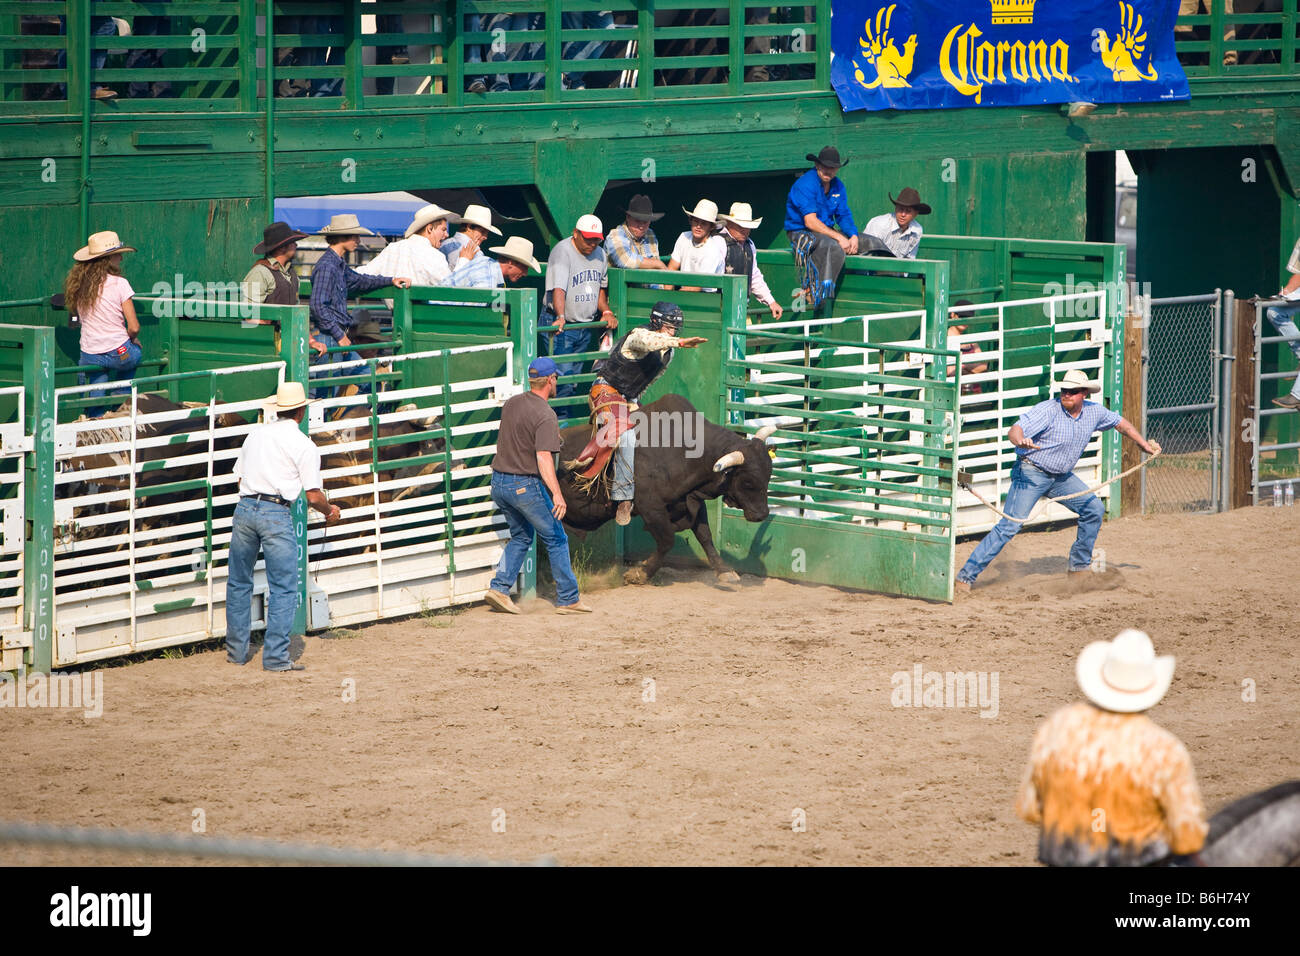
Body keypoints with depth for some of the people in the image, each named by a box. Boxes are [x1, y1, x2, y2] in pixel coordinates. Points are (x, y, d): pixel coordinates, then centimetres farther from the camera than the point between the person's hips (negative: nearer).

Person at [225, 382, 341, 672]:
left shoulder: (256, 433, 12)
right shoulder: (304, 445, -2)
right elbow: (313, 495, -4)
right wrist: (330, 511, 16)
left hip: (244, 507, 5)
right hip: (277, 514, -5)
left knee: (238, 583, 16)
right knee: (282, 589, 2)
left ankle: (236, 651, 22)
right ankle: (275, 657, -1)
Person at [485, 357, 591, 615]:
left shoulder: (511, 404, 6)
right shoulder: (546, 415, -18)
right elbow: (543, 458, -28)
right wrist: (557, 494, -34)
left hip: (498, 484, 8)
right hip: (526, 485, -8)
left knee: (521, 537, 21)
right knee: (556, 540, 5)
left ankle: (499, 588, 7)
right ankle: (568, 599, 9)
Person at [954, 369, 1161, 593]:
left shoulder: (1094, 412, 0)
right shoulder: (1048, 410, -19)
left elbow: (1120, 422, 20)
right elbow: (1015, 431, -30)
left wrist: (1144, 444, 23)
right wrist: (1020, 441, -52)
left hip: (1061, 477, 7)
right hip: (1031, 473, -7)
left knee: (1094, 508, 7)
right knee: (1010, 525, -17)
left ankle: (1079, 566, 23)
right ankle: (966, 575, -18)